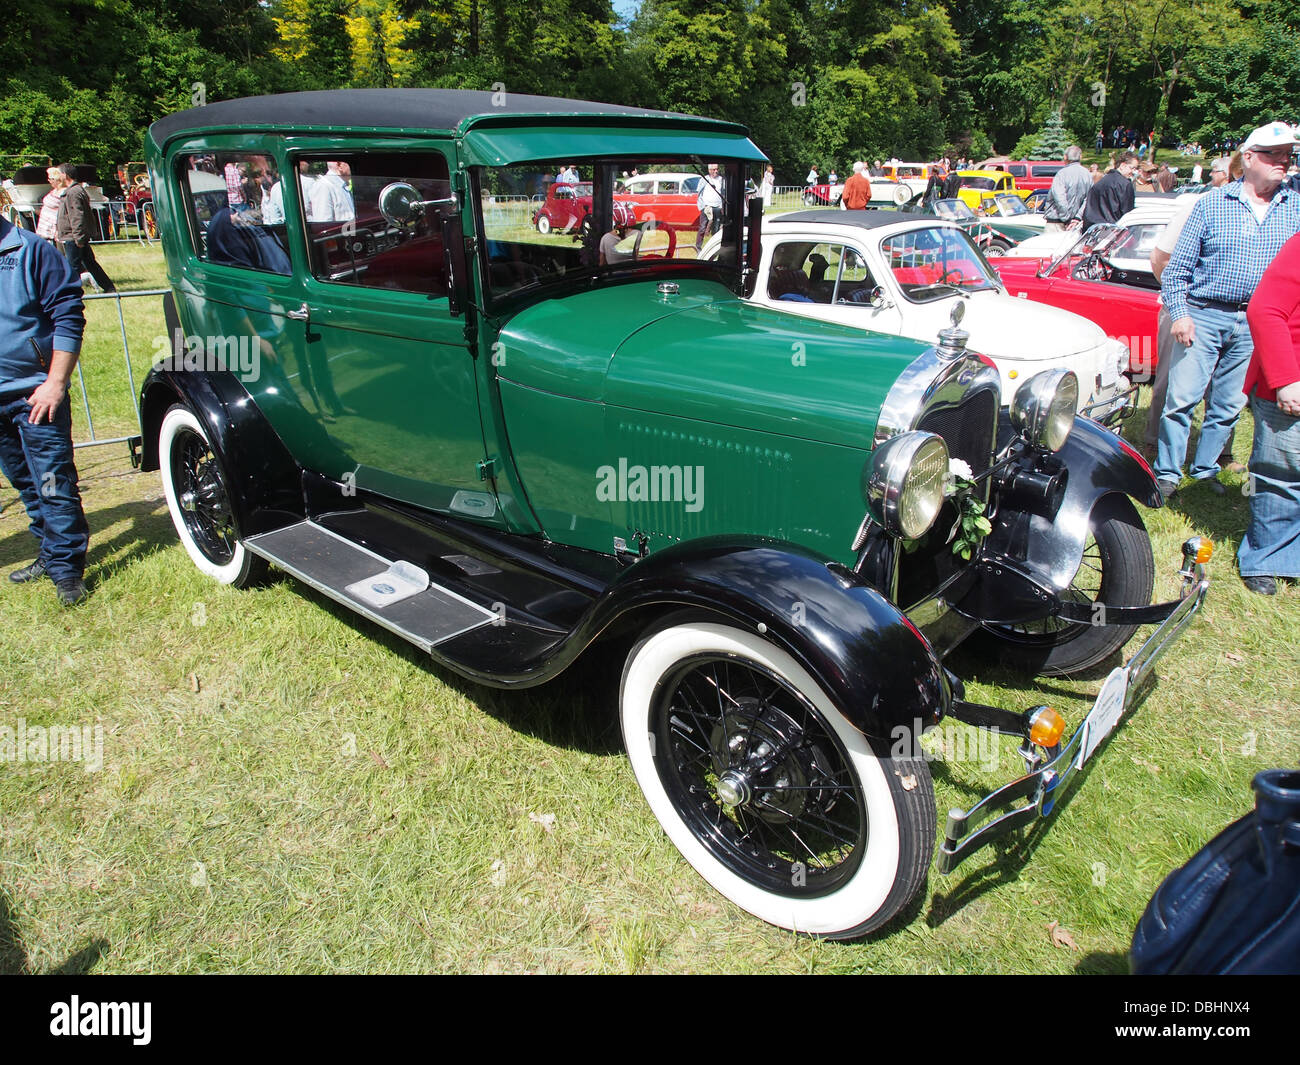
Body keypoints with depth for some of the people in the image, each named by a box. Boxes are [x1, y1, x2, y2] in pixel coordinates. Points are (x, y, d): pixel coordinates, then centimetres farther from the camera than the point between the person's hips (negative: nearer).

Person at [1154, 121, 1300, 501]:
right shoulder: (1211, 203, 1)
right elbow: (1178, 263, 0)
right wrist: (1178, 312, -10)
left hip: (1256, 325, 3)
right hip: (1204, 316, -3)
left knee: (1228, 405, 9)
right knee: (1182, 396, -5)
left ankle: (1206, 469, 22)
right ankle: (1167, 473, 4)